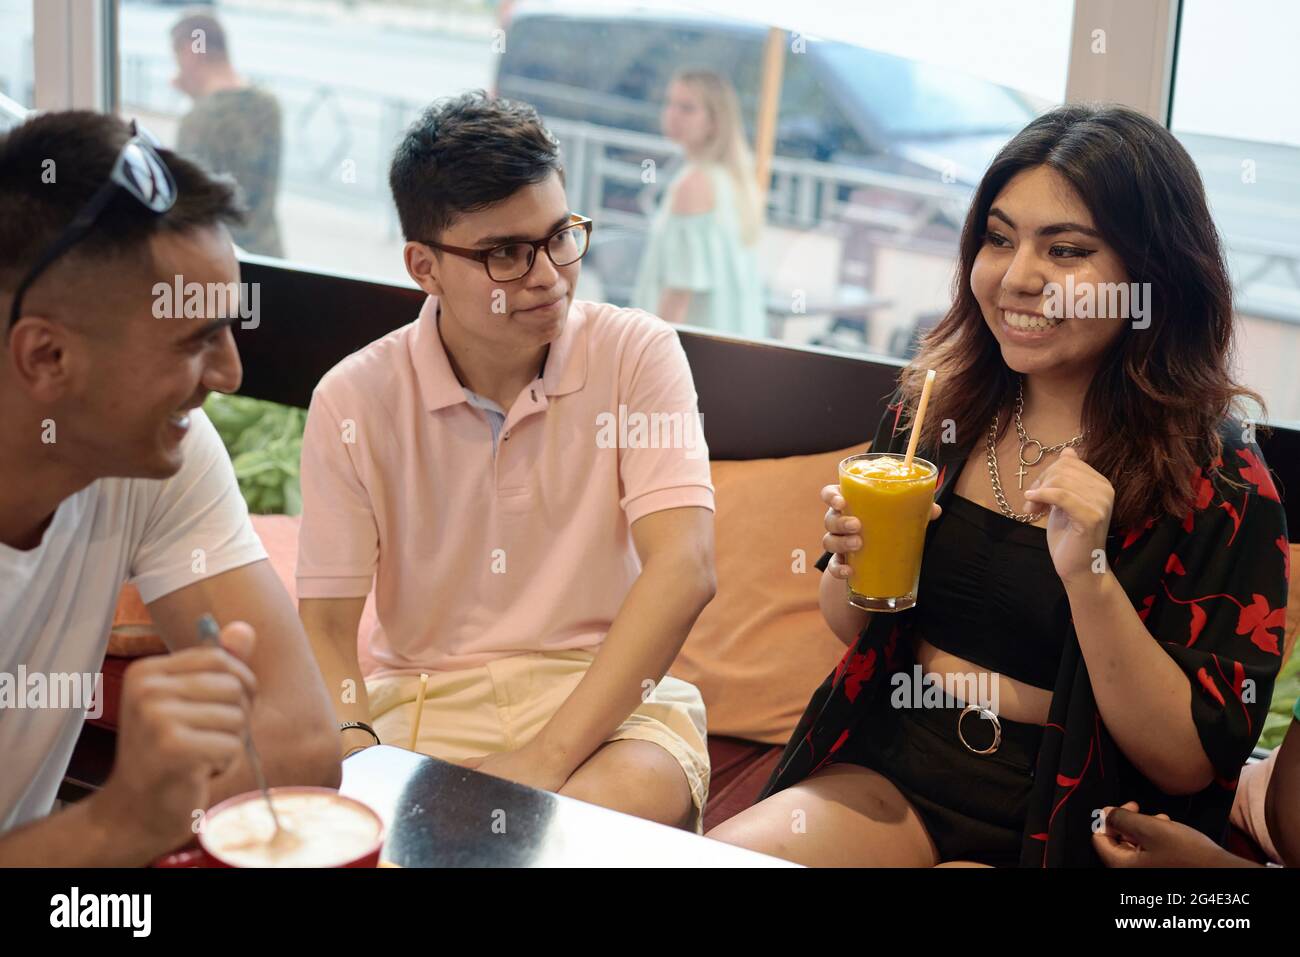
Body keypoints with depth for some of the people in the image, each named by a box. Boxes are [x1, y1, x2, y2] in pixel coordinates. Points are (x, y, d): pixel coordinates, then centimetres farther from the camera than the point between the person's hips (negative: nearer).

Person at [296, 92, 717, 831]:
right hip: (419, 698, 1)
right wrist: (357, 752, -24)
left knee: (635, 795, -35)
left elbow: (684, 568, -16)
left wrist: (545, 760, -26)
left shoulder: (639, 356, -4)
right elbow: (325, 624, -1)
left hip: (605, 697, 0)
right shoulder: (353, 400, 0)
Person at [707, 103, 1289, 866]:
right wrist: (852, 561, -9)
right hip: (888, 769, 4)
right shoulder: (937, 403, 1)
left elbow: (1191, 765, -13)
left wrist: (1089, 576, -25)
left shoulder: (1222, 482, -11)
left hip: (1067, 826, -4)